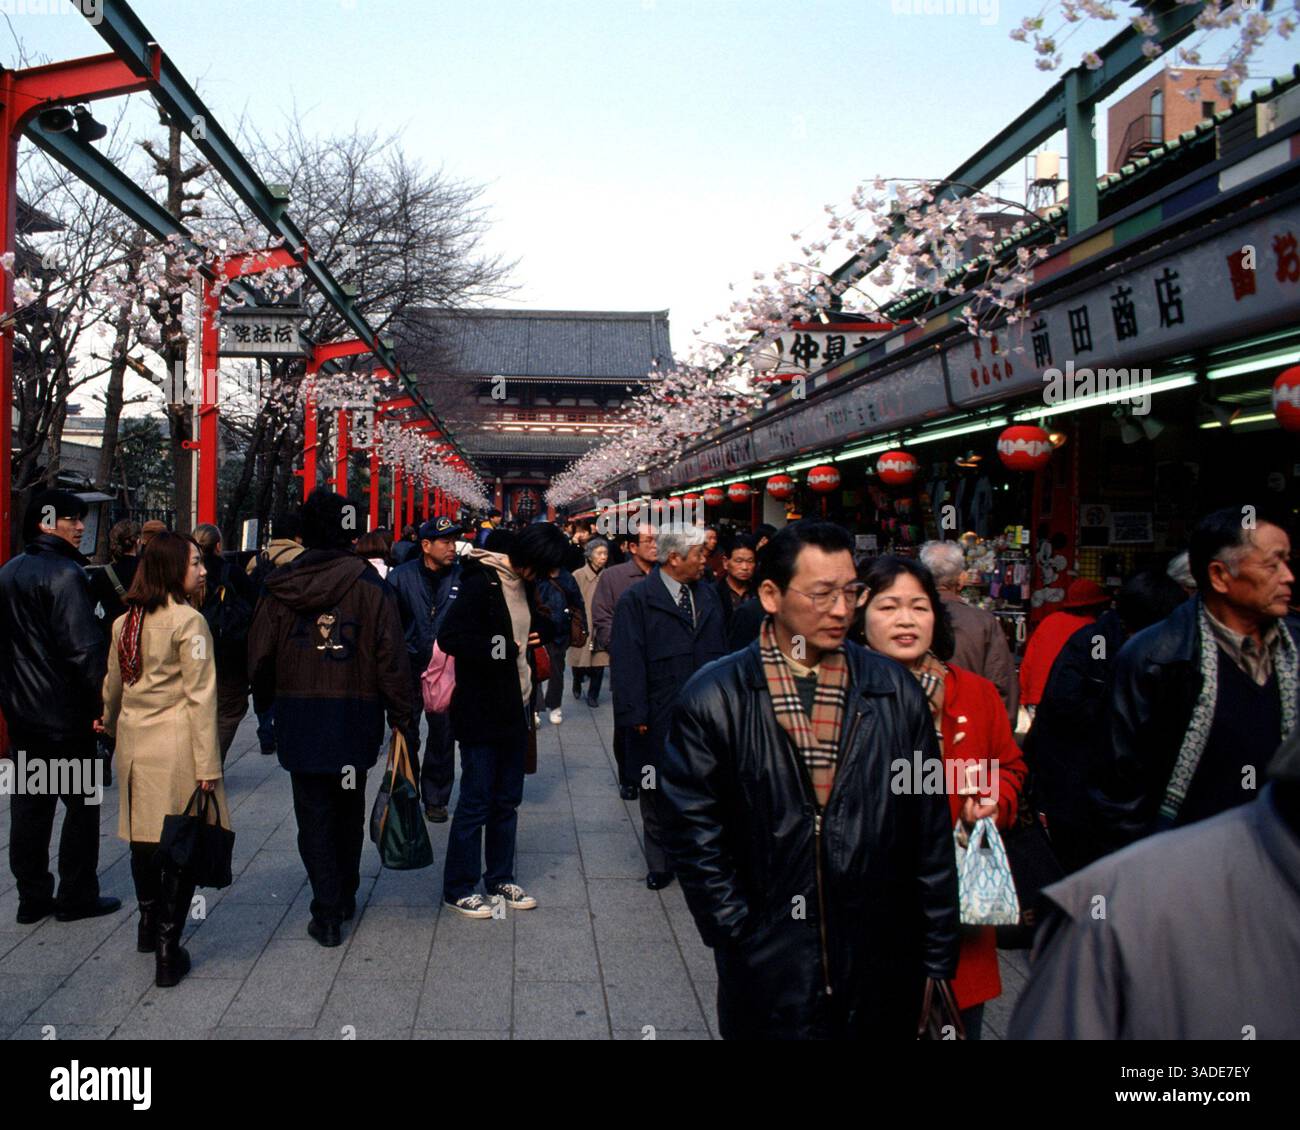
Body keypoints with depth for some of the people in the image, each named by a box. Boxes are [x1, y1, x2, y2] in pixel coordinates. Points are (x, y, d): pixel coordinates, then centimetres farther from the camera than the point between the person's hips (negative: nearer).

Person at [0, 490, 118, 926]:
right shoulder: (64, 574, -17)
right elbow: (85, 648, -23)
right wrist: (105, 701, -17)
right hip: (66, 713, -8)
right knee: (82, 803, 4)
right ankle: (76, 896, 11)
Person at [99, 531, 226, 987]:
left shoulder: (124, 622, 7)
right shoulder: (188, 620, -14)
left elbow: (113, 687, 19)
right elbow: (200, 697, -15)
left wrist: (111, 725, 39)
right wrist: (207, 764, -13)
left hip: (133, 742, 7)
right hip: (175, 747, -7)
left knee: (144, 838, 20)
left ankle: (148, 922, 38)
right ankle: (167, 948, 4)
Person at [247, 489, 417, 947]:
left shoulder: (280, 587, -2)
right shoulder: (370, 585, -8)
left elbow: (259, 656, 3)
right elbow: (391, 658, -9)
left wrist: (264, 704, 17)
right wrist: (403, 719, -4)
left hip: (299, 718, 0)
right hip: (355, 717, 0)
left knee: (313, 814, 7)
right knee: (348, 808, 17)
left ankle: (327, 912, 4)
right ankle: (345, 897, 30)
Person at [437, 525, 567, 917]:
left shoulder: (523, 585, 10)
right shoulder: (481, 583, -16)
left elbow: (537, 627, 25)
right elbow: (450, 637, -24)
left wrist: (541, 632, 2)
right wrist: (501, 647, -18)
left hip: (515, 709, 8)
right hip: (481, 712, -8)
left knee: (507, 800, 15)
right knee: (475, 802, 0)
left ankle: (501, 879, 27)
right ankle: (458, 889, 13)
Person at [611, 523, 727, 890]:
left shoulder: (708, 594, 9)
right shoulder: (636, 600, -9)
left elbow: (719, 650, 13)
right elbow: (626, 662, -11)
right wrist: (635, 715, -14)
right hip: (658, 720, -4)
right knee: (657, 793, 9)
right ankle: (660, 863, 23)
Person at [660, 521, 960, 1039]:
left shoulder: (896, 692, 0)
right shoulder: (712, 700, -6)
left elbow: (930, 835, 3)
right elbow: (695, 835, -4)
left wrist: (938, 958, 4)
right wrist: (741, 939, -6)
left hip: (883, 973, 2)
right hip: (767, 973, -2)